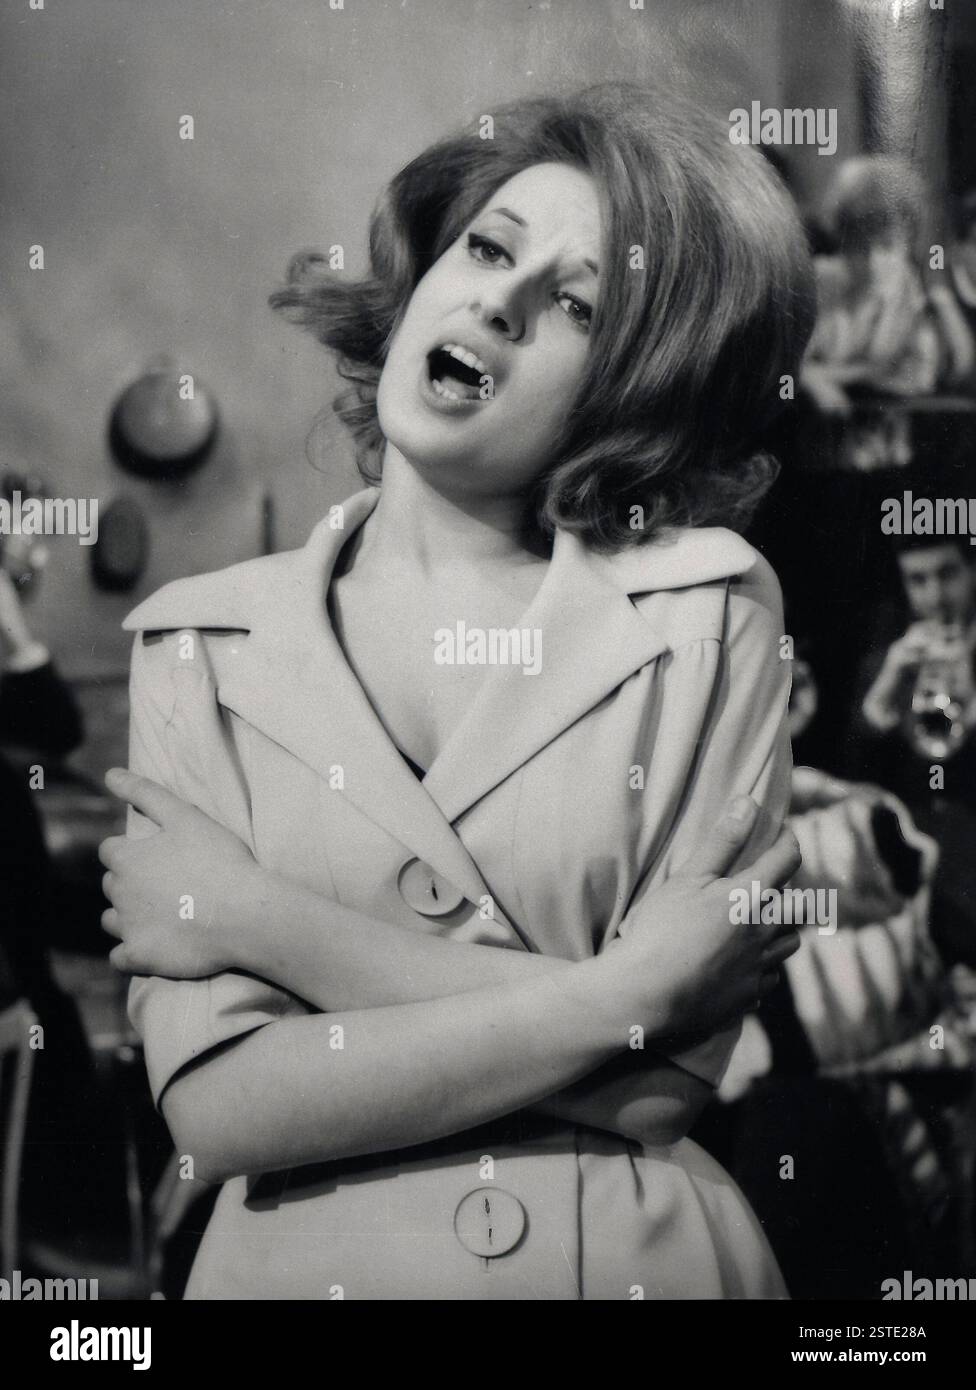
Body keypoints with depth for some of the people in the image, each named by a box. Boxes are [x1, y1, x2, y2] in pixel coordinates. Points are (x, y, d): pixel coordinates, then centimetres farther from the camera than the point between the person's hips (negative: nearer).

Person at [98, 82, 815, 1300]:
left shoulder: (706, 608, -9)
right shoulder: (201, 641, -5)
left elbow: (656, 1084, -15)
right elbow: (219, 1105, -14)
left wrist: (261, 918, -16)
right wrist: (620, 992, -19)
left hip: (631, 1256, -1)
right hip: (300, 1260, 1)